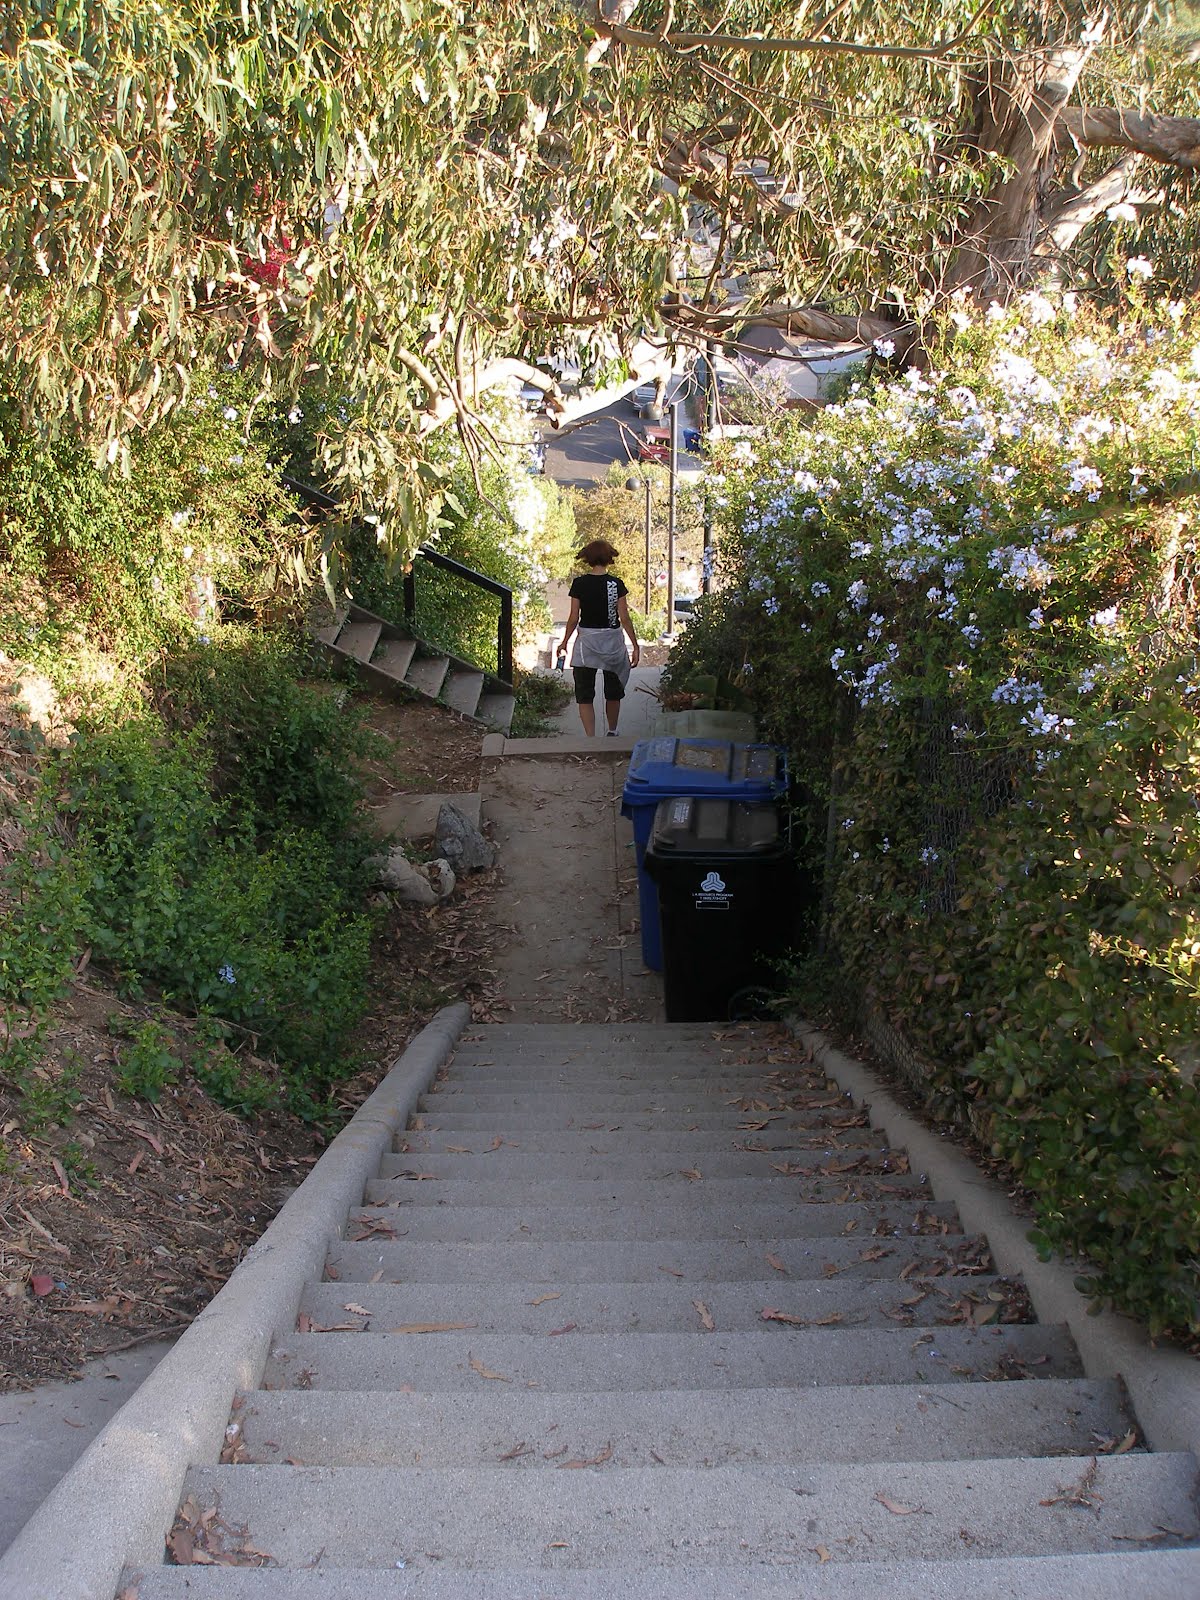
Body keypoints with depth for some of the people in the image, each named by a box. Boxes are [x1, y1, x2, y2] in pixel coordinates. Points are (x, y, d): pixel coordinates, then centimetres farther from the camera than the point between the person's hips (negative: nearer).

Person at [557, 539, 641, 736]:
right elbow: (624, 618, -8)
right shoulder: (616, 584, -8)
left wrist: (565, 642, 9)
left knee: (585, 694, 3)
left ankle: (590, 739, -7)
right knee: (613, 691, 20)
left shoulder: (579, 584, -8)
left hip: (586, 639, -1)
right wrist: (635, 645, -1)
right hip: (612, 639, 1)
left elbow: (573, 618, -5)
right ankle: (612, 733, 34)